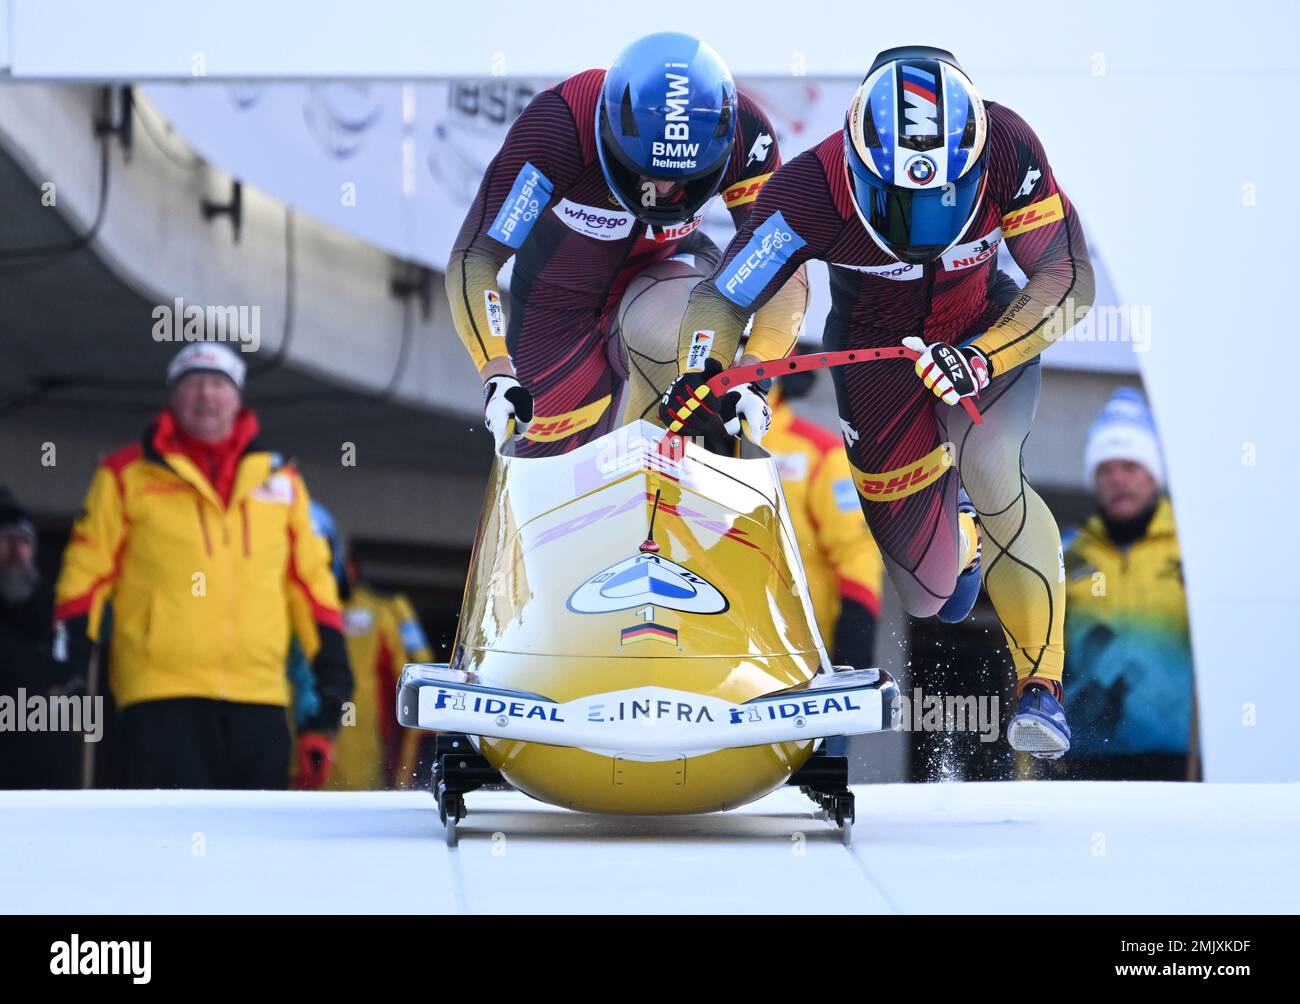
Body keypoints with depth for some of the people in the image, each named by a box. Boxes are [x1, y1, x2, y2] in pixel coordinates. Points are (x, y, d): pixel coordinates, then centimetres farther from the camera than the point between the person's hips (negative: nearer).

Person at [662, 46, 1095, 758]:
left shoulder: (1006, 149, -30)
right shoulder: (814, 189, -33)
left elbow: (1069, 279, -28)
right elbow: (720, 299, -26)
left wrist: (985, 357, -43)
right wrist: (700, 378, -47)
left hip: (988, 330, 0)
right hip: (875, 351, 0)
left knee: (987, 468, -34)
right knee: (928, 597, 2)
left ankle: (1041, 687, -23)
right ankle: (962, 537, 43)